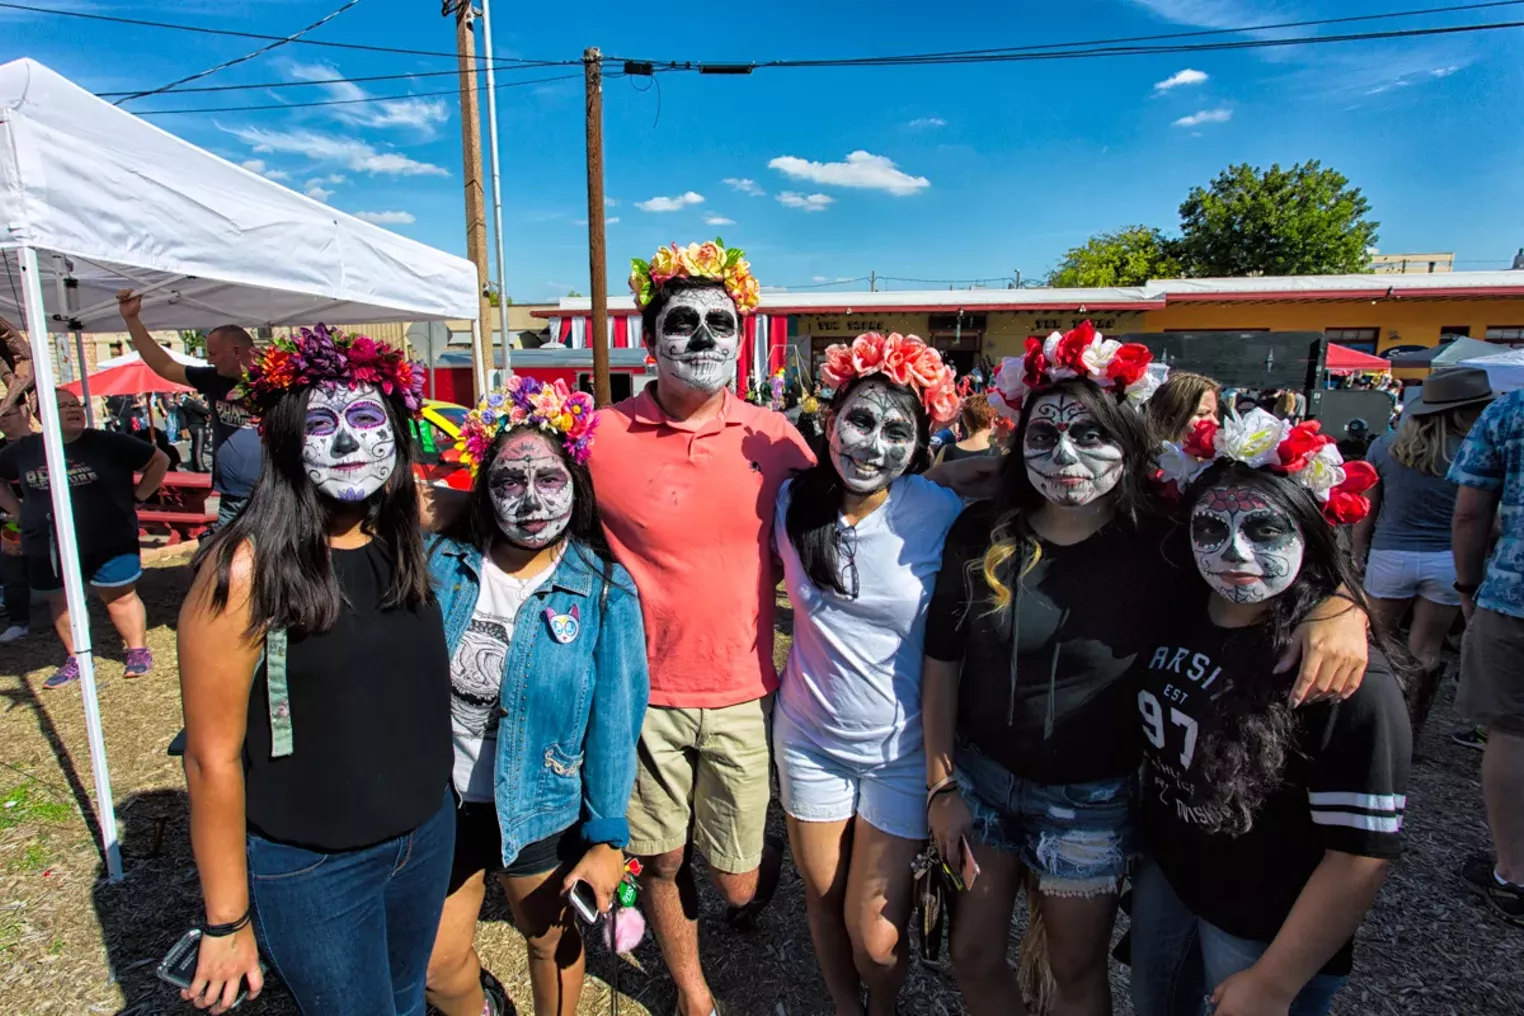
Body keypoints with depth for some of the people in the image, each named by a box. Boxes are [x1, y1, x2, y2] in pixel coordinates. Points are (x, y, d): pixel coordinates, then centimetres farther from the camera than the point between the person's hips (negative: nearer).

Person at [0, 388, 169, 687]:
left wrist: (138, 495, -3)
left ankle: (138, 651, 13)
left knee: (120, 597, 3)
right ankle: (75, 660, 24)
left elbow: (158, 460, 0)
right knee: (61, 603, 11)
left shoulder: (108, 443, -7)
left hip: (109, 540, -4)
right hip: (48, 547, 4)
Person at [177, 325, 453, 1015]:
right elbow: (213, 758, -15)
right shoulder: (247, 568, -20)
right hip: (311, 869, -5)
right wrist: (227, 922, -9)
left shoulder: (404, 543, -4)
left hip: (428, 836, 5)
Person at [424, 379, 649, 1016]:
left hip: (543, 812, -3)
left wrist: (607, 838, -9)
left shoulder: (604, 590, -17)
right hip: (438, 802, 3)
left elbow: (614, 724, -13)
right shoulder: (442, 564, -8)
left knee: (553, 941, 20)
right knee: (433, 963, 19)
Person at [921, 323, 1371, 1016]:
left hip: (1088, 801, -1)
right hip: (980, 776, 2)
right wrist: (941, 785, -3)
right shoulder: (979, 535, -11)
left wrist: (1341, 609, -26)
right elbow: (941, 663, -4)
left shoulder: (1162, 550, -15)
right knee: (973, 957, 17)